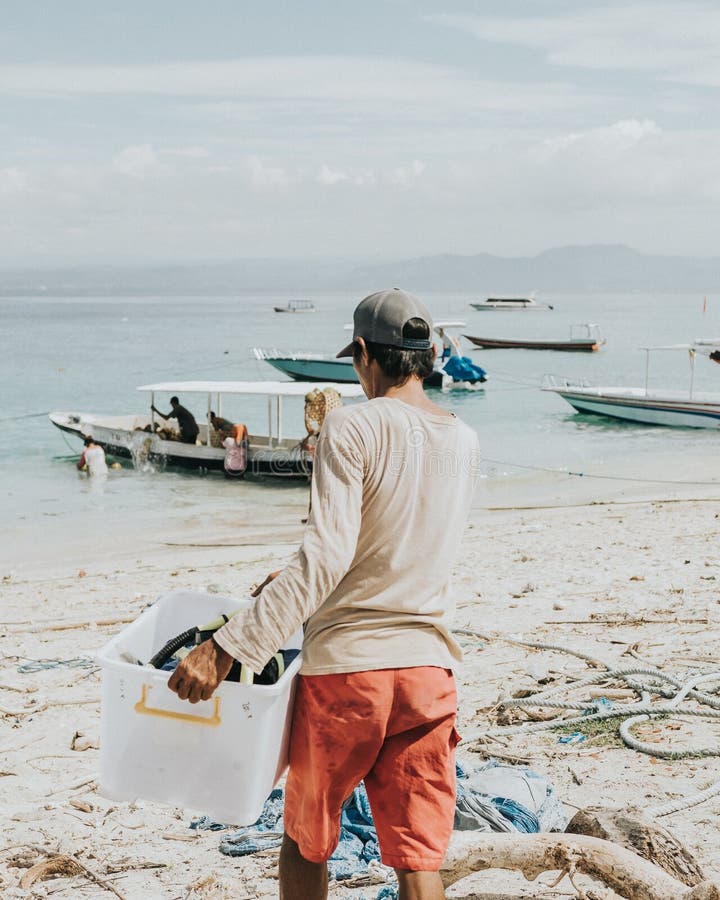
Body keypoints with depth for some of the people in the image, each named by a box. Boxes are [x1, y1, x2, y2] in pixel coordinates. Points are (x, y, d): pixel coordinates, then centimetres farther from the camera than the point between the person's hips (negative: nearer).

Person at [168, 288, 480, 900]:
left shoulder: (352, 427, -11)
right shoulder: (464, 443, 9)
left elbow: (326, 558, -22)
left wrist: (228, 648, -23)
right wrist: (297, 581, 25)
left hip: (343, 666, -4)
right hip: (429, 671, 5)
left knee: (305, 844, 18)